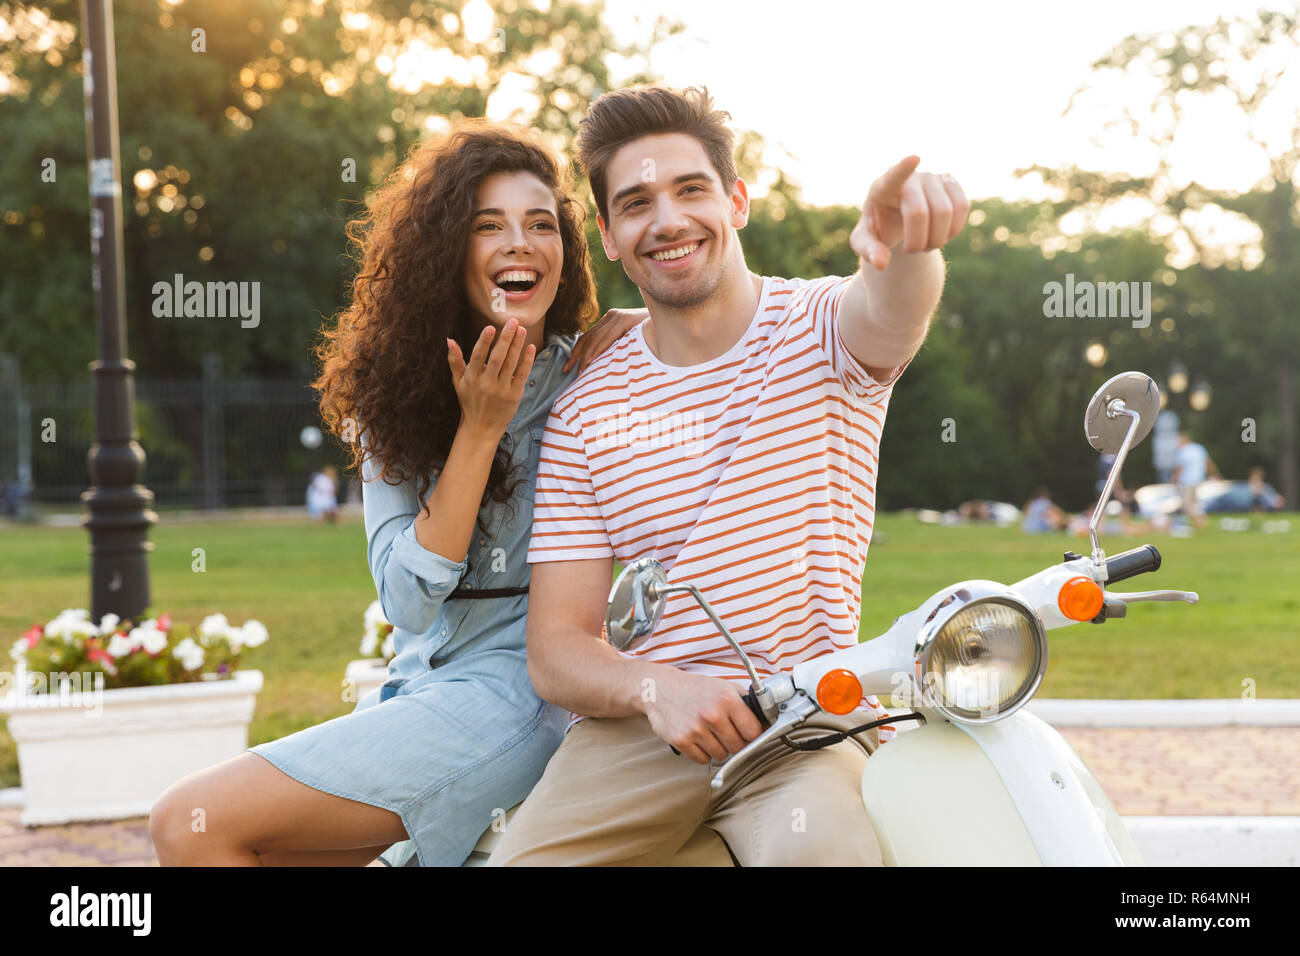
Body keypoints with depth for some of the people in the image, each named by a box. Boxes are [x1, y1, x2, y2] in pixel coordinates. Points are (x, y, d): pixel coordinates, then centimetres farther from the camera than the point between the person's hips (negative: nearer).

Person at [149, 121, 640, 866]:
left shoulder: (598, 382, -4)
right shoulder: (399, 393, 6)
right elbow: (409, 601, -4)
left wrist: (630, 329, -12)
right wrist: (478, 428, -12)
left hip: (518, 688, -6)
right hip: (420, 687, 6)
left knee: (193, 826, -14)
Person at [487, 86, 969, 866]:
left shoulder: (818, 330, 3)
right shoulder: (583, 413, 9)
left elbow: (890, 315, -24)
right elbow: (556, 647, 5)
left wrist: (904, 245, -49)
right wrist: (657, 688, -17)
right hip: (634, 730, 2)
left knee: (819, 848, -34)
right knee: (517, 858, -23)